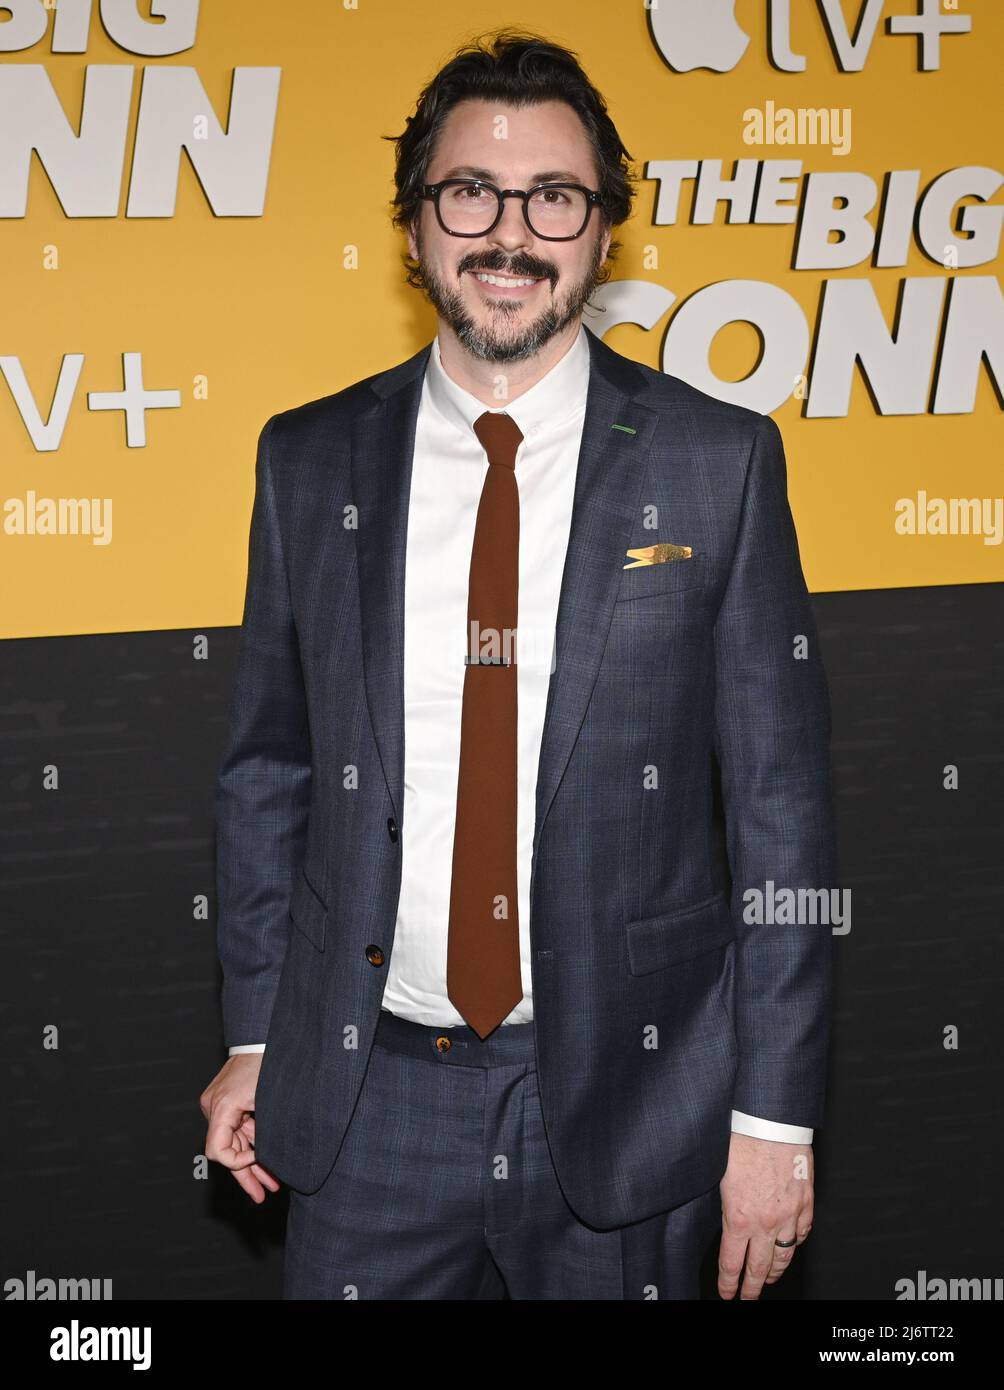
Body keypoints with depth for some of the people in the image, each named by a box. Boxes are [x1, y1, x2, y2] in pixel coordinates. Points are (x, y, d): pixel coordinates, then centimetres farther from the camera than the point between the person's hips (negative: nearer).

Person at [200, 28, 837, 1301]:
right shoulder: (308, 461, 2)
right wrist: (252, 1036, 8)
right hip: (364, 1095, 2)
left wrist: (776, 1111, -6)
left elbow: (779, 800, -4)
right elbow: (267, 767, 8)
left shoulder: (718, 461, -5)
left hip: (626, 1088, -1)